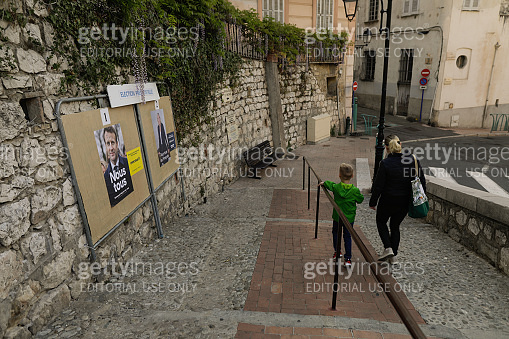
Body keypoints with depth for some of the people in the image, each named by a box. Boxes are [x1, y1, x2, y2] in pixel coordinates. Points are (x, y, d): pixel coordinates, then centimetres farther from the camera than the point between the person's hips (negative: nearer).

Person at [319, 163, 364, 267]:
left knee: (335, 232, 23)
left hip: (337, 217, 0)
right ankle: (348, 259, 8)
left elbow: (329, 184, 3)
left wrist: (323, 183, 22)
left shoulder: (336, 187, -14)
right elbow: (360, 200, -1)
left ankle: (337, 251, 33)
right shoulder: (355, 190, -14)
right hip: (349, 218, 0)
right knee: (347, 236, 9)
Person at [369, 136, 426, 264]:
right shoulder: (414, 160, -4)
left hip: (388, 200, -4)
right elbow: (422, 181, 3)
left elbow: (378, 185, -13)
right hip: (405, 202, 4)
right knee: (395, 225, 20)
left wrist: (373, 202, -2)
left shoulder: (385, 163, -17)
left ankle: (388, 248, 4)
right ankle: (393, 256, 23)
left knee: (381, 222, 20)